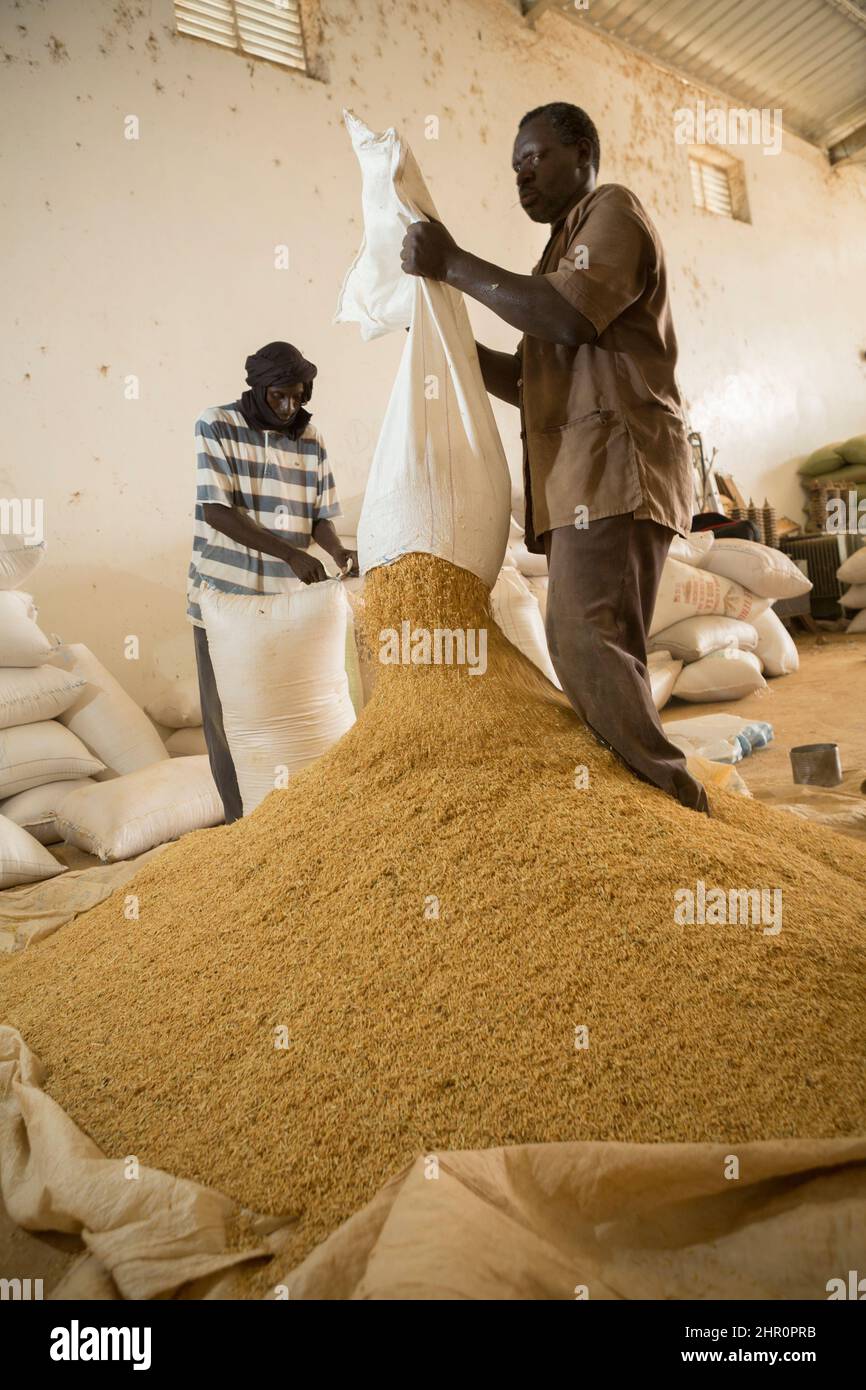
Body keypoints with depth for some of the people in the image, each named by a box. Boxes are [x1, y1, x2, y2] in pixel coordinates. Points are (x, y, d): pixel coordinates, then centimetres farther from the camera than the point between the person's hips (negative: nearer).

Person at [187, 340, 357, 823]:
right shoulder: (216, 426, -5)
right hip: (226, 600, -2)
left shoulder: (311, 437, 6)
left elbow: (321, 516, 8)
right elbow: (216, 511, -14)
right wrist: (292, 554, -22)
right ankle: (243, 822, 17)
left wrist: (340, 552, -15)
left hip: (288, 602, 3)